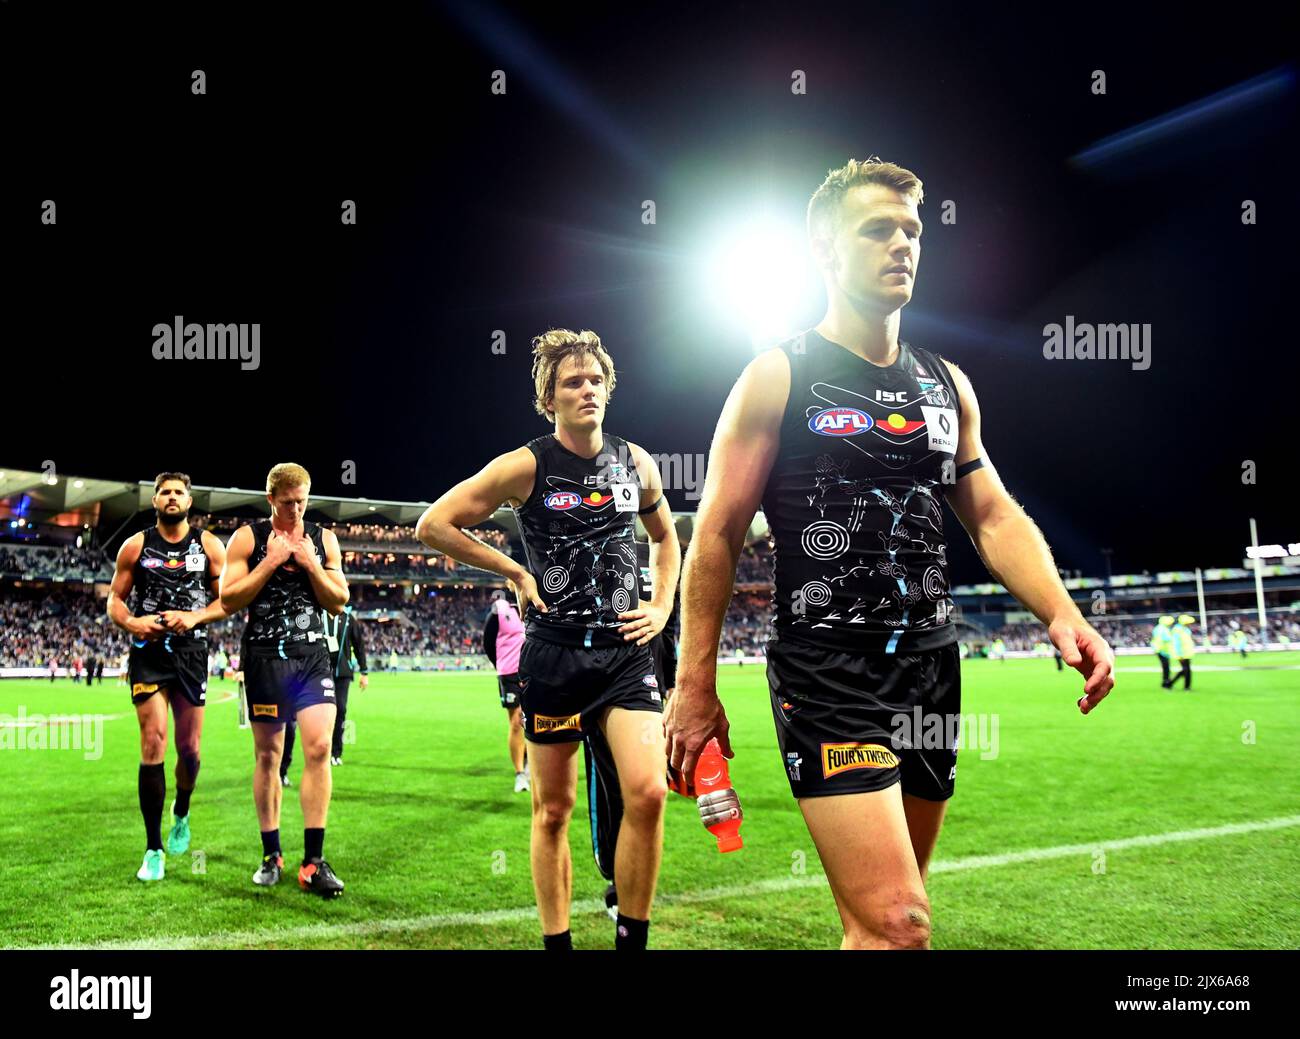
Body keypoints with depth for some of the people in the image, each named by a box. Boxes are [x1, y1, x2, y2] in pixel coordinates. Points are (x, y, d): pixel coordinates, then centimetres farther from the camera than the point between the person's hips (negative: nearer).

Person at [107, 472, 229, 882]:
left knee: (189, 749, 6)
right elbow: (115, 599, 7)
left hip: (192, 653, 1)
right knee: (153, 745, -10)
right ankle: (153, 850, -1)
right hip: (148, 653, -1)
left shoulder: (208, 545, 4)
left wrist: (196, 617, -15)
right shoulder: (136, 546, 5)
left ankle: (181, 813, 38)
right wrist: (131, 622, -15)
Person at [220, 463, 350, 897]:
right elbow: (229, 600, -6)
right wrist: (271, 562, -13)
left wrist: (311, 565, -8)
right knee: (268, 755, 6)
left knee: (319, 747, -12)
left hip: (311, 654, 1)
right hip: (264, 656, -1)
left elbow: (339, 602, 6)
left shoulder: (323, 538, 8)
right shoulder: (247, 538, 1)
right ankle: (271, 855, 20)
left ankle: (313, 861, -7)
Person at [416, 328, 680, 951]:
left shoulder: (637, 464, 7)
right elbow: (433, 525, -3)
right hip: (554, 654, -2)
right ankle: (556, 943, 22)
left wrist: (662, 606, 11)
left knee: (648, 792, -12)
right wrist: (516, 573, -4)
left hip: (625, 649, 3)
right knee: (553, 810, 7)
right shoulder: (526, 467, -5)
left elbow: (664, 535, 25)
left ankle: (631, 941, 5)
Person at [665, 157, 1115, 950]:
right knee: (897, 925, -16)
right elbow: (717, 533, -5)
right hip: (827, 671, -6)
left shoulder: (947, 384, 14)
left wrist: (1060, 614, -6)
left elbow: (995, 515, 13)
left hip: (932, 666, 6)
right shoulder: (778, 378, -2)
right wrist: (696, 688, -8)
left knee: (888, 911, 15)